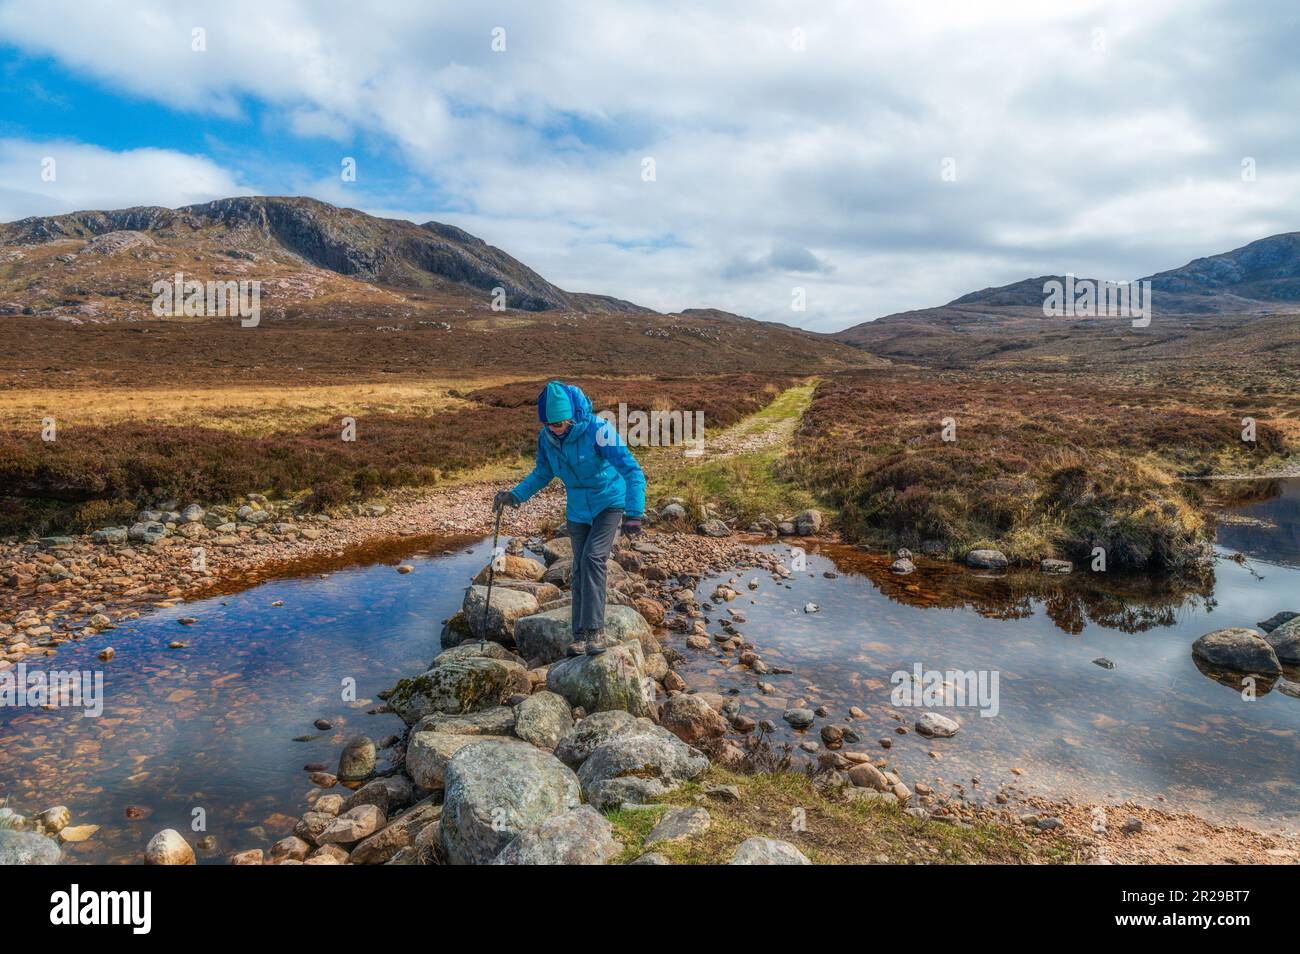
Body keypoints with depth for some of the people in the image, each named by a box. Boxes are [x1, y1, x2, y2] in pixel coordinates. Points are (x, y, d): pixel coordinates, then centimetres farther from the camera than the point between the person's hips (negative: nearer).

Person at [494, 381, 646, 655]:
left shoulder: (597, 430, -27)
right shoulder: (546, 437, -10)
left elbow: (632, 471, -30)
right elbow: (543, 474, 8)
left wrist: (634, 514, -38)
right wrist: (514, 495, -5)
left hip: (609, 502, -5)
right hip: (577, 509, 5)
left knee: (592, 558, -22)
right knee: (579, 571, 6)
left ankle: (595, 631, -14)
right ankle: (581, 636, 16)